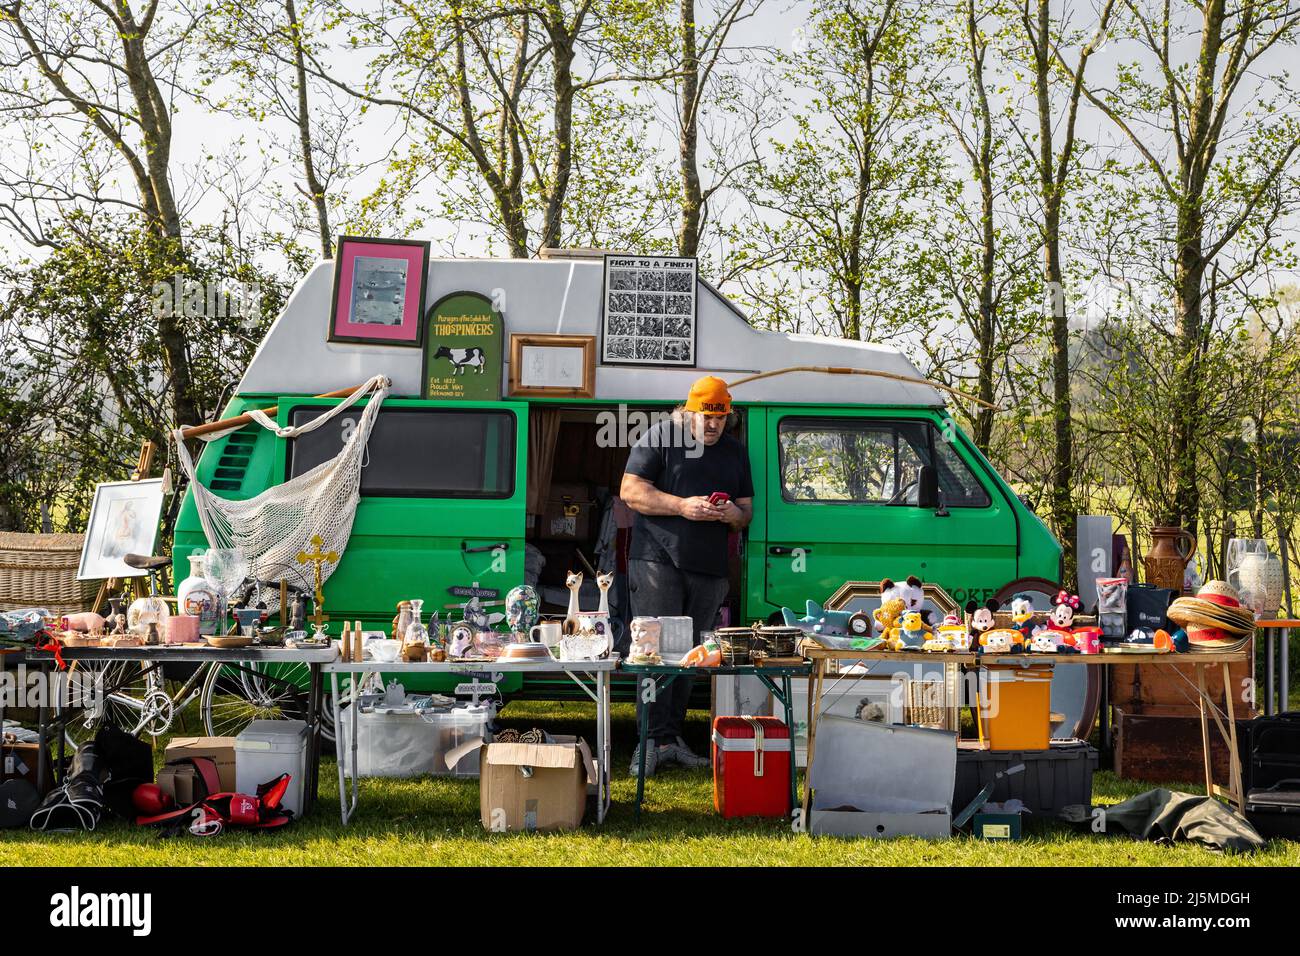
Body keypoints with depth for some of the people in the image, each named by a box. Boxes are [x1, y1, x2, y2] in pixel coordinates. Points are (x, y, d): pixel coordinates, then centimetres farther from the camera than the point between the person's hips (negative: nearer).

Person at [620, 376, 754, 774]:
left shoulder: (735, 451, 18)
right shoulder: (661, 437, 1)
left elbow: (746, 510, 22)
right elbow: (630, 490, -6)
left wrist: (733, 515, -3)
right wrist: (682, 506, -15)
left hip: (708, 567, 5)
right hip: (658, 558, -5)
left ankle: (672, 736, 12)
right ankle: (657, 739, -14)